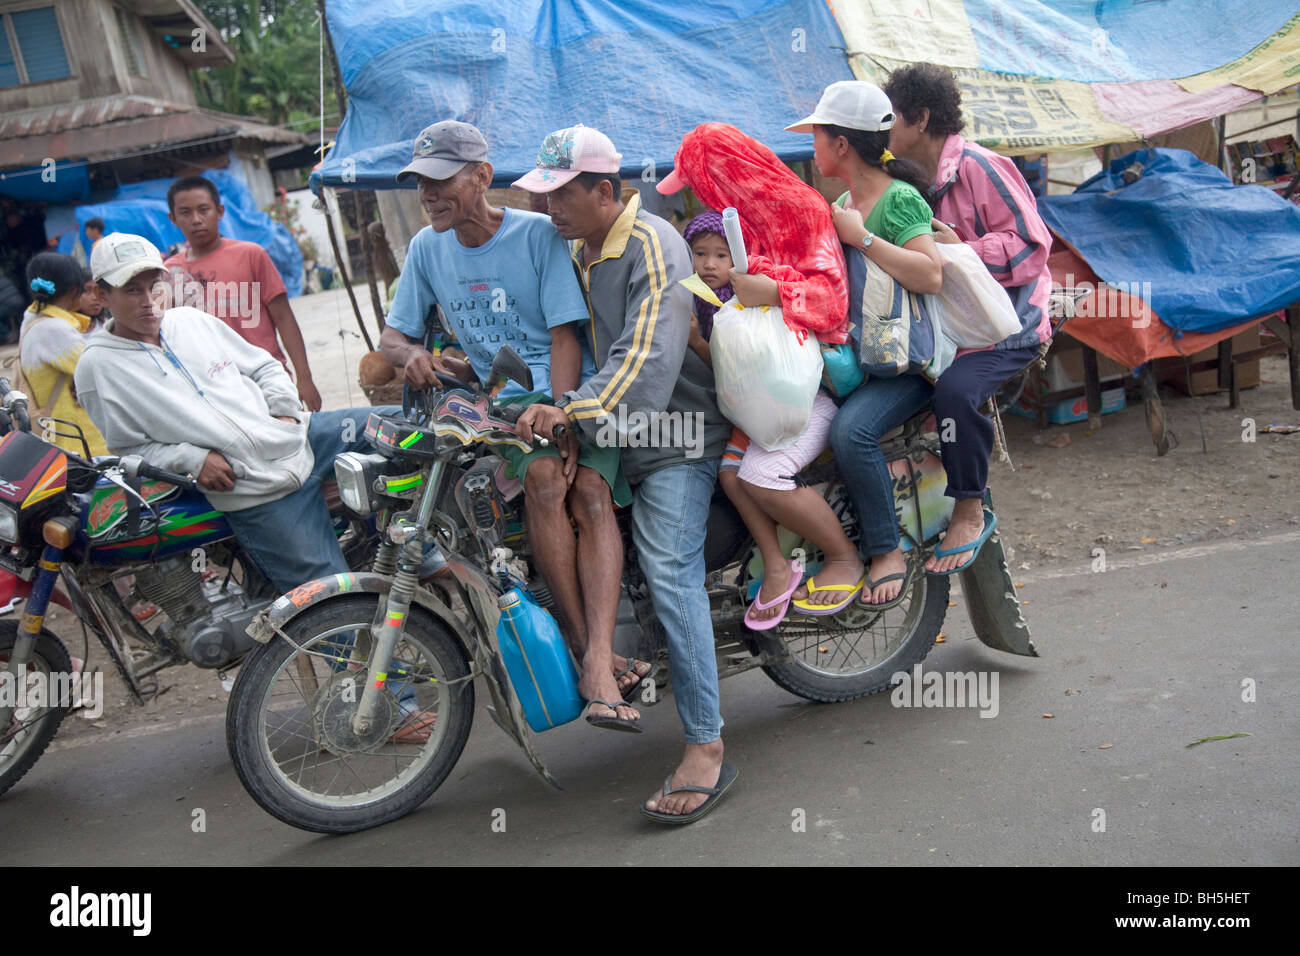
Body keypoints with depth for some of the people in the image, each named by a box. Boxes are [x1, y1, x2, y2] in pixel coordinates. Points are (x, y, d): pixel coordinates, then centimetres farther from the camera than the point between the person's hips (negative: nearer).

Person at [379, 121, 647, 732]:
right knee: (544, 477, -30)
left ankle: (598, 661, -39)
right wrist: (412, 353, -12)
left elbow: (565, 336, -10)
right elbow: (391, 336, 14)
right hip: (497, 402, 2)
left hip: (571, 391, -1)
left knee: (589, 490, -29)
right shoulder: (427, 247, 10)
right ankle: (586, 648, -29)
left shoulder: (538, 234, -3)